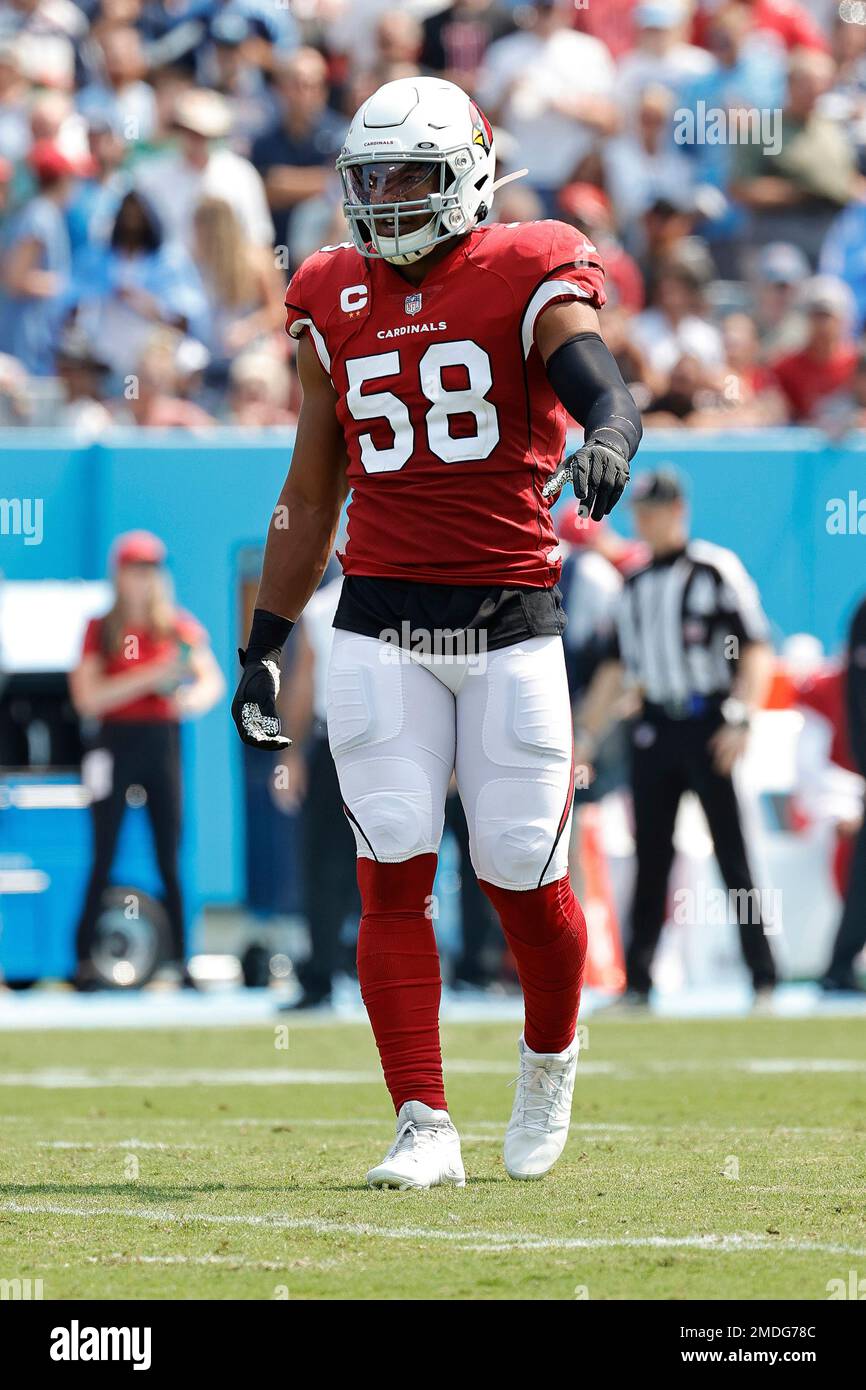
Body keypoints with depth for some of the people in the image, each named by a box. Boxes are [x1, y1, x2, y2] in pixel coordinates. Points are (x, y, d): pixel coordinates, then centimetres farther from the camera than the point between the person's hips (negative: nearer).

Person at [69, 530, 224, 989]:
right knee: (103, 861, -3)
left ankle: (180, 959, 2)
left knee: (170, 860, 1)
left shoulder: (180, 628, 8)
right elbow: (87, 698, -8)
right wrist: (152, 676, -17)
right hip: (114, 745, -2)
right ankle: (84, 959, 0)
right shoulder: (101, 630, 1)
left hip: (162, 742, 2)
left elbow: (213, 679, 4)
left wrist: (196, 696, -20)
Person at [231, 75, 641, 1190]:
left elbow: (599, 385, -20)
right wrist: (262, 646, 18)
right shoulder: (335, 304, 11)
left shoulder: (528, 279, -1)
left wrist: (607, 440, -44)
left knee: (524, 878, 0)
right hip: (380, 625, 3)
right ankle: (423, 1128, -2)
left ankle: (550, 1057, 30)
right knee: (394, 877, -6)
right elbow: (311, 492, 18)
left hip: (514, 623, -3)